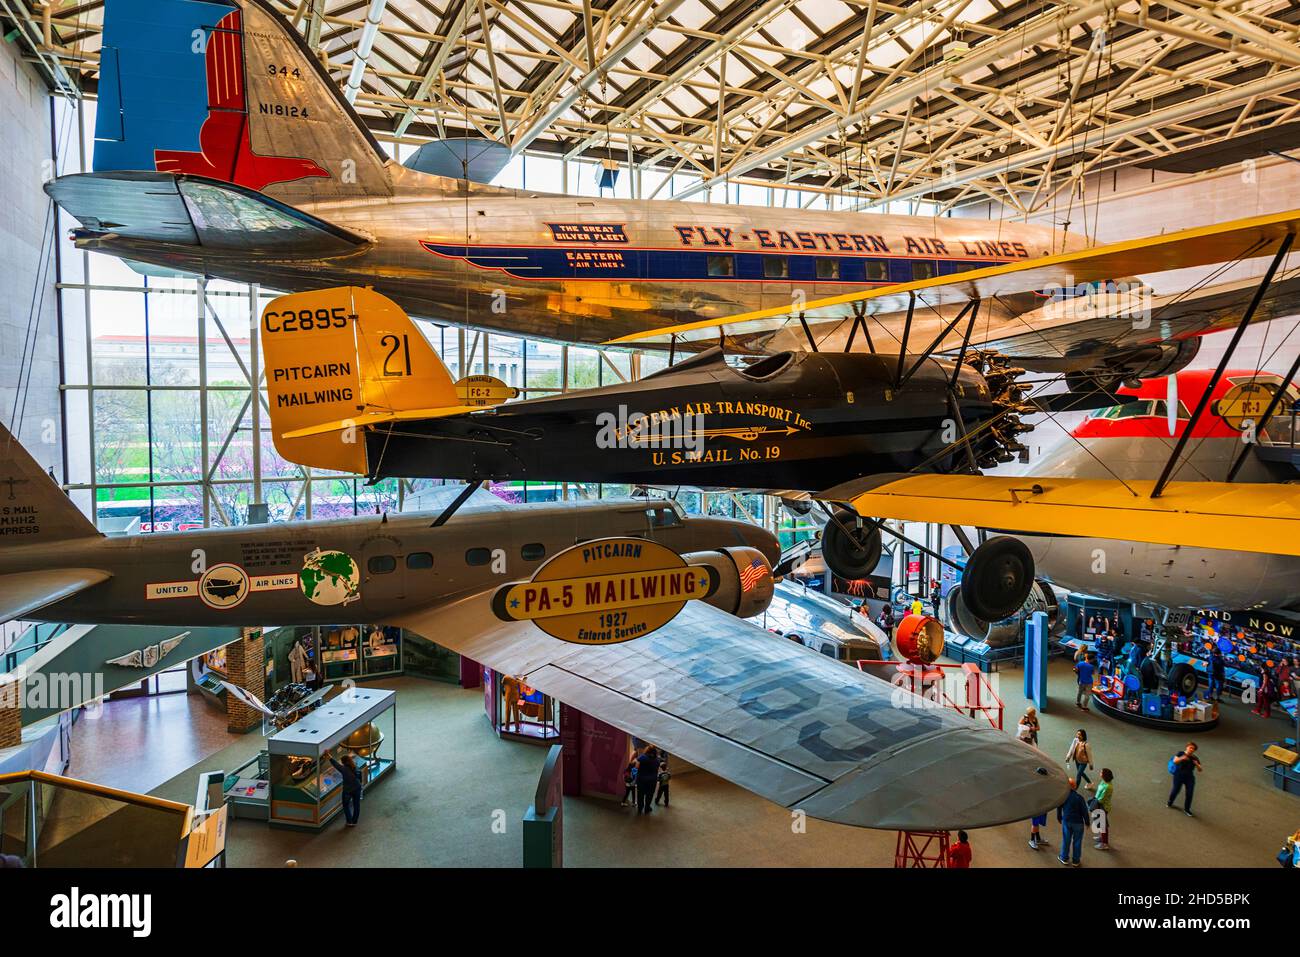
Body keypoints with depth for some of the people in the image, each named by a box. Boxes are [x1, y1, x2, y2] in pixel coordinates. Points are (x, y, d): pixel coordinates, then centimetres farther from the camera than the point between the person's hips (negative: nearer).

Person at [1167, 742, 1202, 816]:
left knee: (1189, 793, 1)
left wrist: (1197, 764, -23)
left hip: (1190, 777, 3)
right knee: (1176, 790, 8)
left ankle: (1187, 809, 20)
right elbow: (1175, 761, -22)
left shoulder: (1195, 758, -1)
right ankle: (1169, 803, 35)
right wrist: (1182, 758, -40)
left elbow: (1200, 770, -2)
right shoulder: (1181, 753, -9)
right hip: (1179, 776, -3)